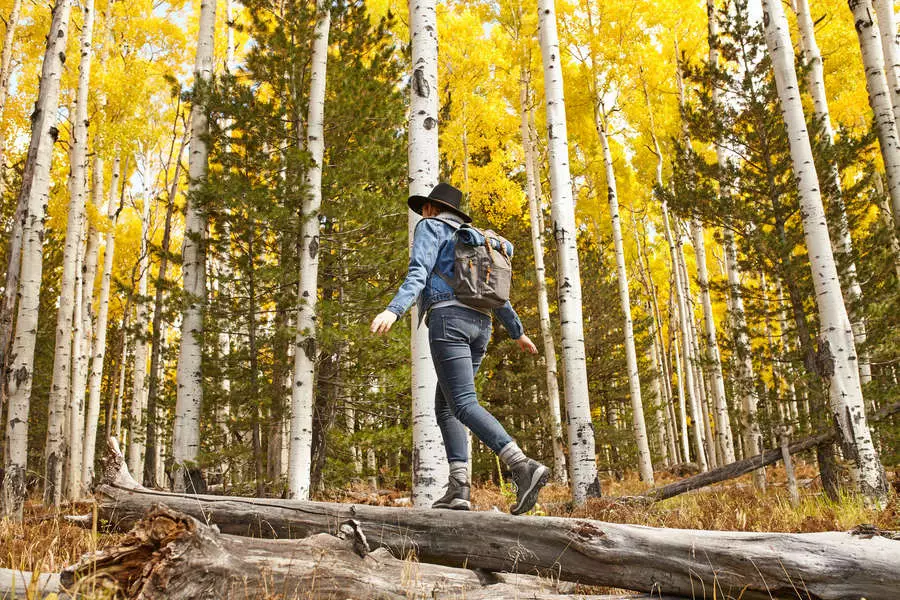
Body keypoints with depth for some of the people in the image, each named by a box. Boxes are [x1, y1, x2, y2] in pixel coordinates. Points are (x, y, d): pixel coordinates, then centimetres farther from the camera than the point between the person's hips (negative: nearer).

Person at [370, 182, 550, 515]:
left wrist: (393, 310, -24)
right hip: (479, 326, 8)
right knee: (445, 405, 10)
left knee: (464, 405, -15)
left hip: (448, 318, -8)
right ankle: (459, 487, -5)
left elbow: (418, 273, -11)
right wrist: (517, 332, 43)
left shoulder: (430, 227, 9)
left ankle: (524, 468, -32)